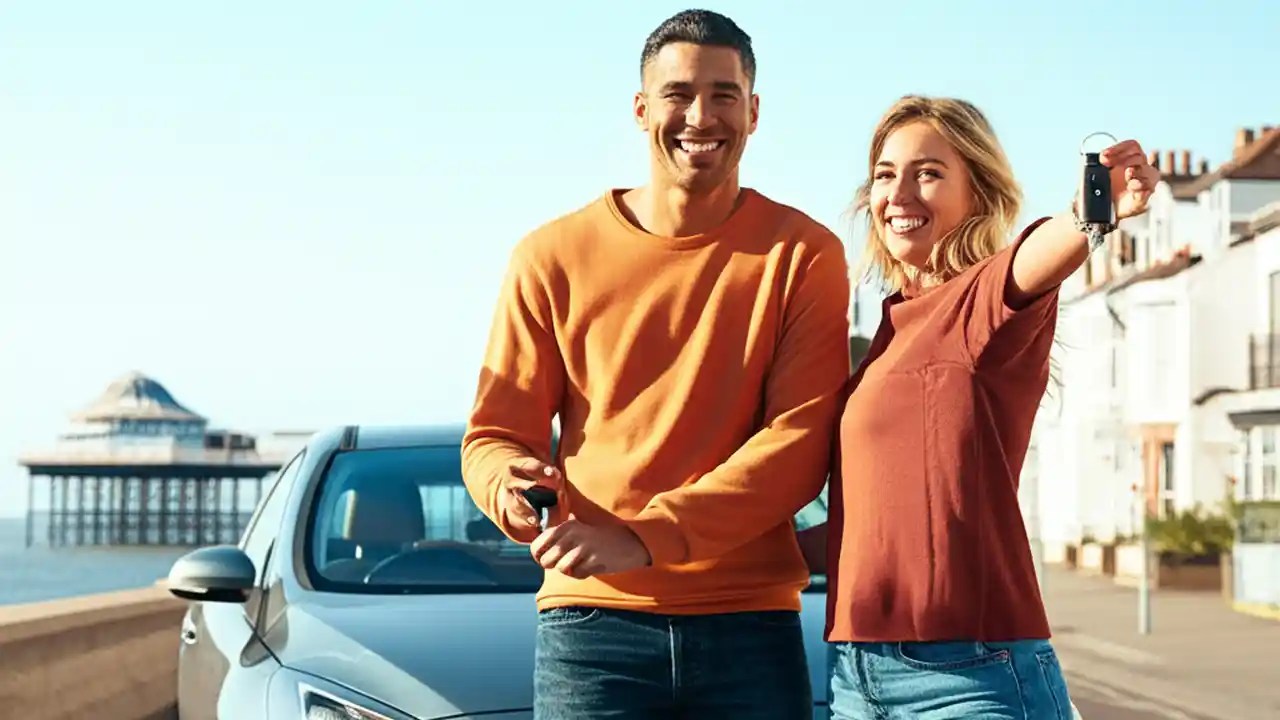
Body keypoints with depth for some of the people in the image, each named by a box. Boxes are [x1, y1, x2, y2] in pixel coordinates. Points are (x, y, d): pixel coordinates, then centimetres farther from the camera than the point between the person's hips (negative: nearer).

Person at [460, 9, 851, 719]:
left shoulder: (803, 254, 2)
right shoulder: (554, 256, 5)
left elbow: (802, 441, -8)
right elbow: (494, 434, 8)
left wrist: (646, 536, -17)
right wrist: (512, 488, -16)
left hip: (751, 623, 0)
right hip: (592, 615, 0)